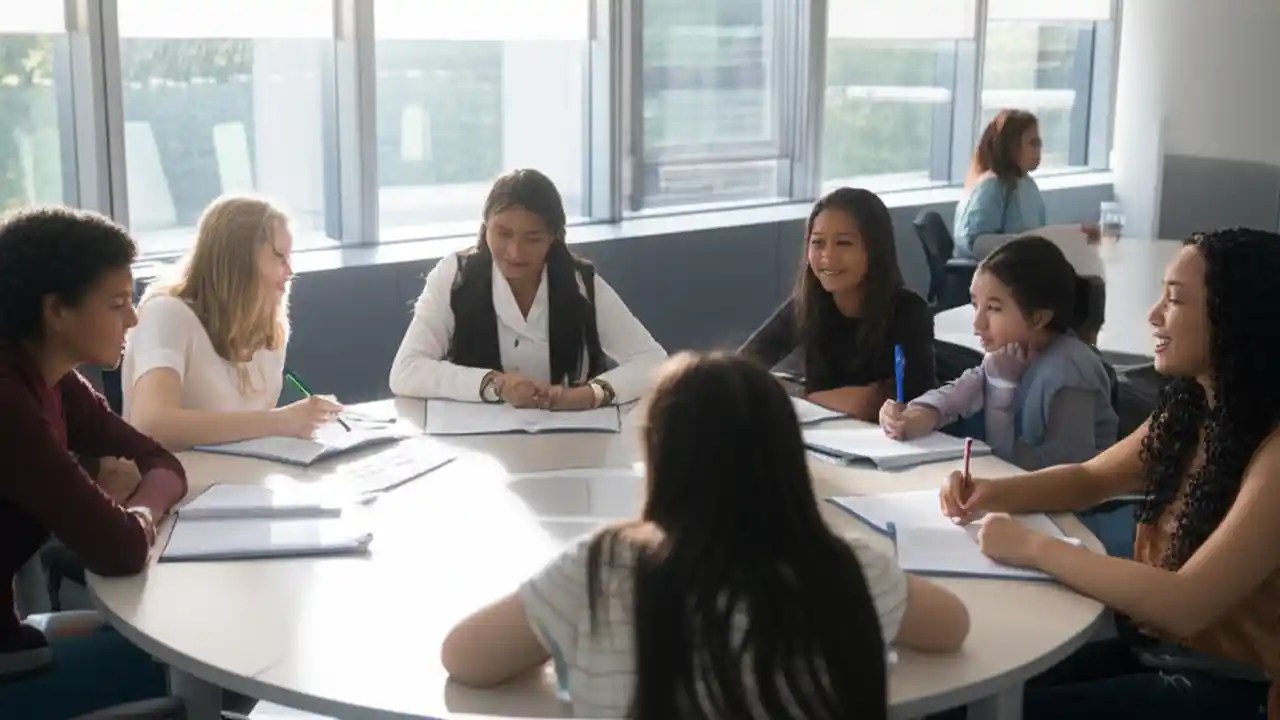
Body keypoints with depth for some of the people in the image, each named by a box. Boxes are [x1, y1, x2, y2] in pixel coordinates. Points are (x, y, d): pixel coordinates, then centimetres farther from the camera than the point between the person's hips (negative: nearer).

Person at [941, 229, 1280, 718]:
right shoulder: (1187, 413, 2)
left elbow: (1186, 604, -30)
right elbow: (1089, 479, 16)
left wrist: (1032, 548, -23)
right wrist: (995, 493, -3)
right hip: (1155, 650, 7)